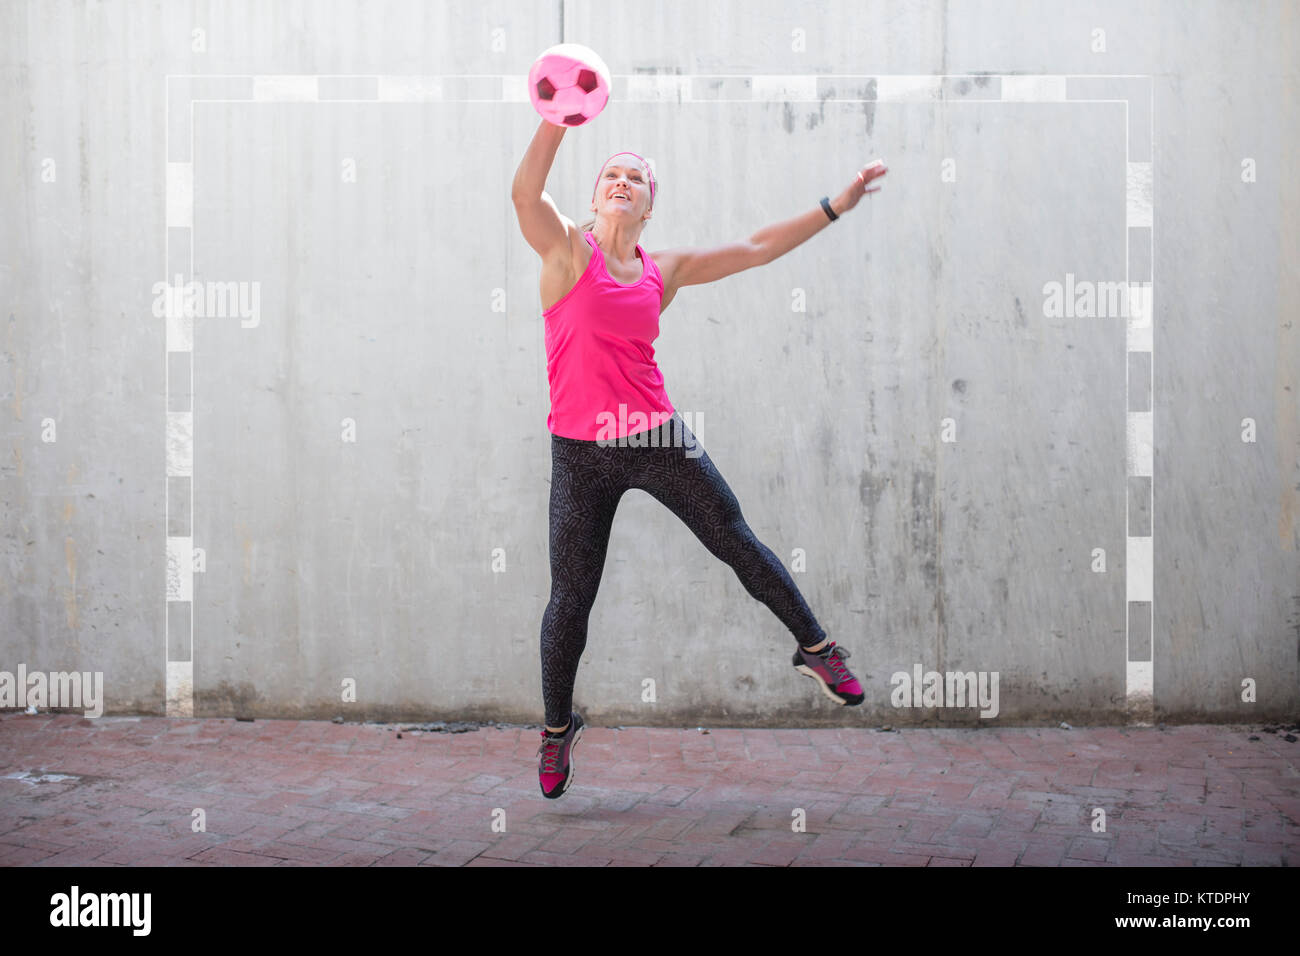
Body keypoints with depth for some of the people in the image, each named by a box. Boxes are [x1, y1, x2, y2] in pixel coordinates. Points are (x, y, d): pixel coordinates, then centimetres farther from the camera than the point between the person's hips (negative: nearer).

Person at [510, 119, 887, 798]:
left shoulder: (664, 270, 8)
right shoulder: (567, 251, -4)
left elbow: (757, 249, 14)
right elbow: (525, 193, -24)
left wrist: (835, 207, 12)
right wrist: (558, 120, -38)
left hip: (657, 439, 3)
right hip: (581, 453, -3)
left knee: (739, 545, 4)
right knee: (571, 598, 2)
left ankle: (816, 648, 23)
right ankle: (558, 728, 22)